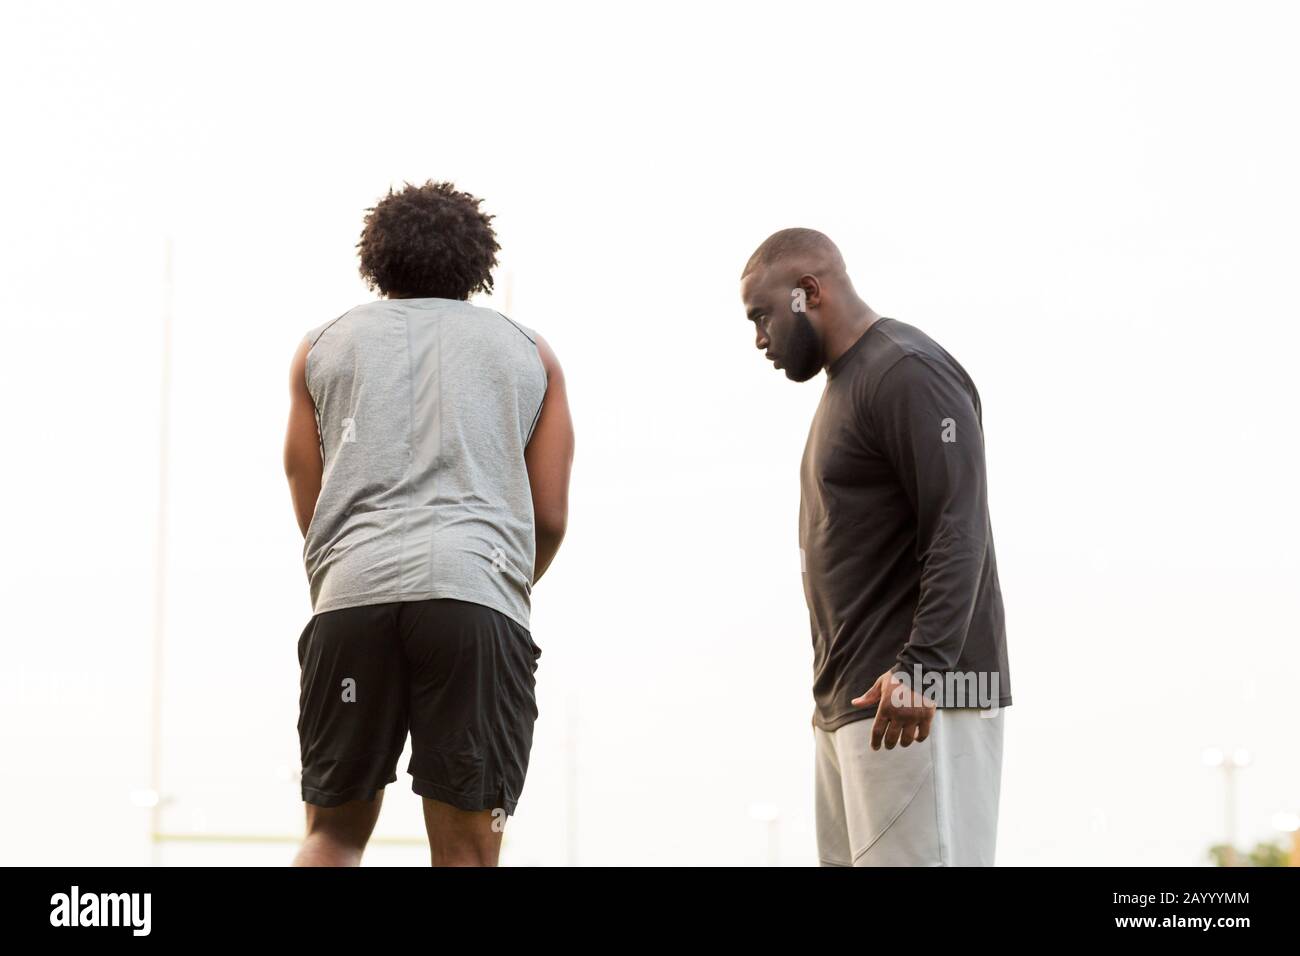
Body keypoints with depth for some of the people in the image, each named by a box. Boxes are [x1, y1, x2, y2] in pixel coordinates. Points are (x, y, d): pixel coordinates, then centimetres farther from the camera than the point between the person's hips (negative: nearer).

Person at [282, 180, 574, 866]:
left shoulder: (323, 346, 22)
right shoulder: (528, 352, 22)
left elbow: (310, 510, 17)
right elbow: (551, 515, 16)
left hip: (350, 596, 1)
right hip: (481, 592, -1)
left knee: (334, 835, 12)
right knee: (465, 853, 0)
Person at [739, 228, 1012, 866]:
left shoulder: (908, 373, -9)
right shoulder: (845, 382, 22)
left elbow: (959, 535, -18)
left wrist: (921, 669, -27)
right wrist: (836, 694, 18)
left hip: (915, 701, -10)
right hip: (850, 699, 10)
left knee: (912, 860, -13)